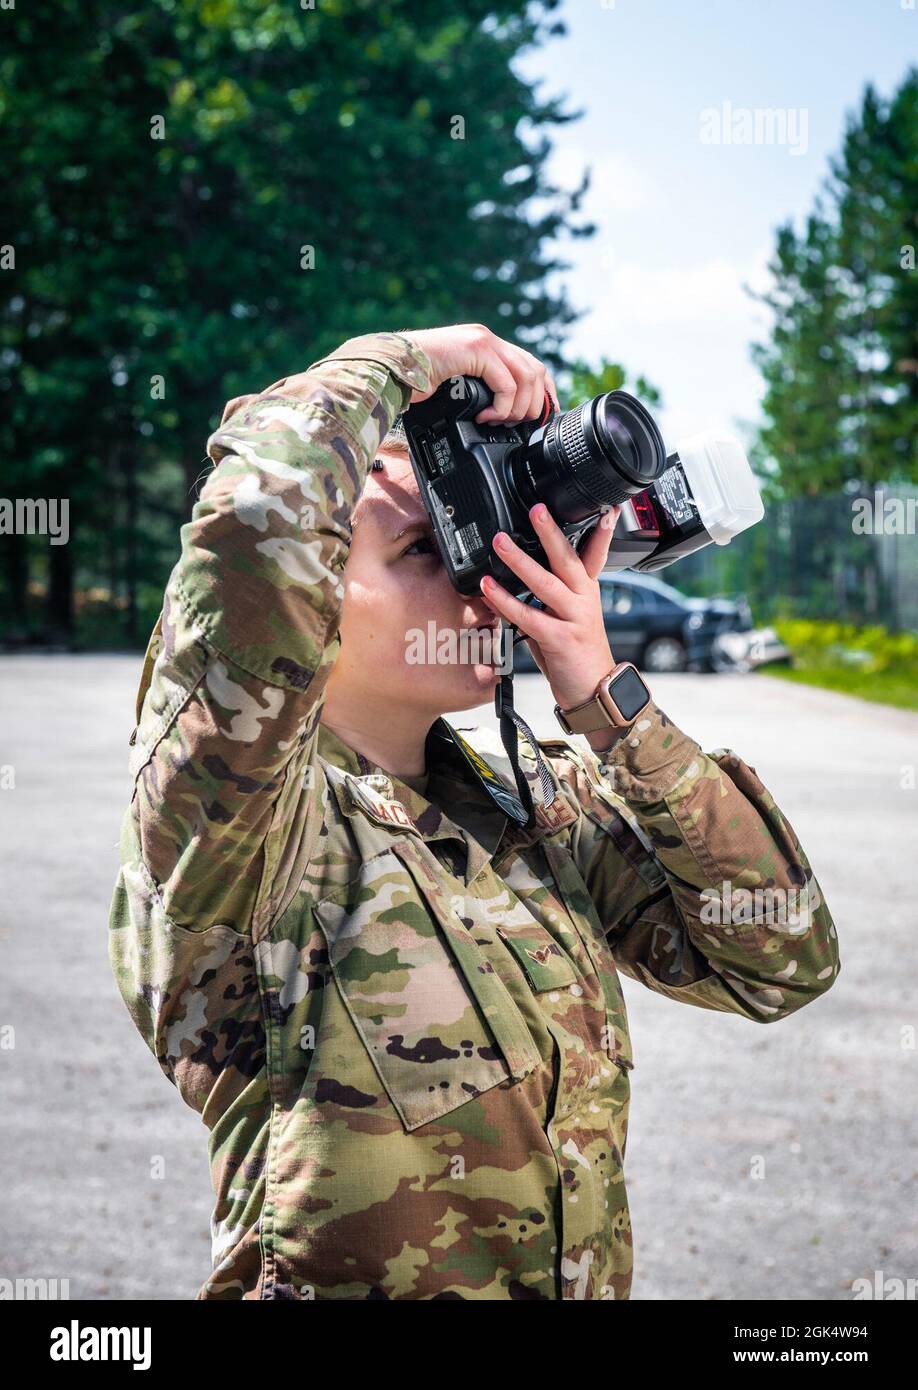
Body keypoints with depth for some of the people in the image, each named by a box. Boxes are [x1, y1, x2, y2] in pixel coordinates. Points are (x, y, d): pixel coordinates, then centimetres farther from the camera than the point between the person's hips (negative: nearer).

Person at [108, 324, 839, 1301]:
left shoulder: (545, 800, 7)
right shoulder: (253, 822, -10)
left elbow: (782, 961, 0)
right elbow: (258, 527, -27)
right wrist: (396, 364, -10)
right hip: (338, 1279, -3)